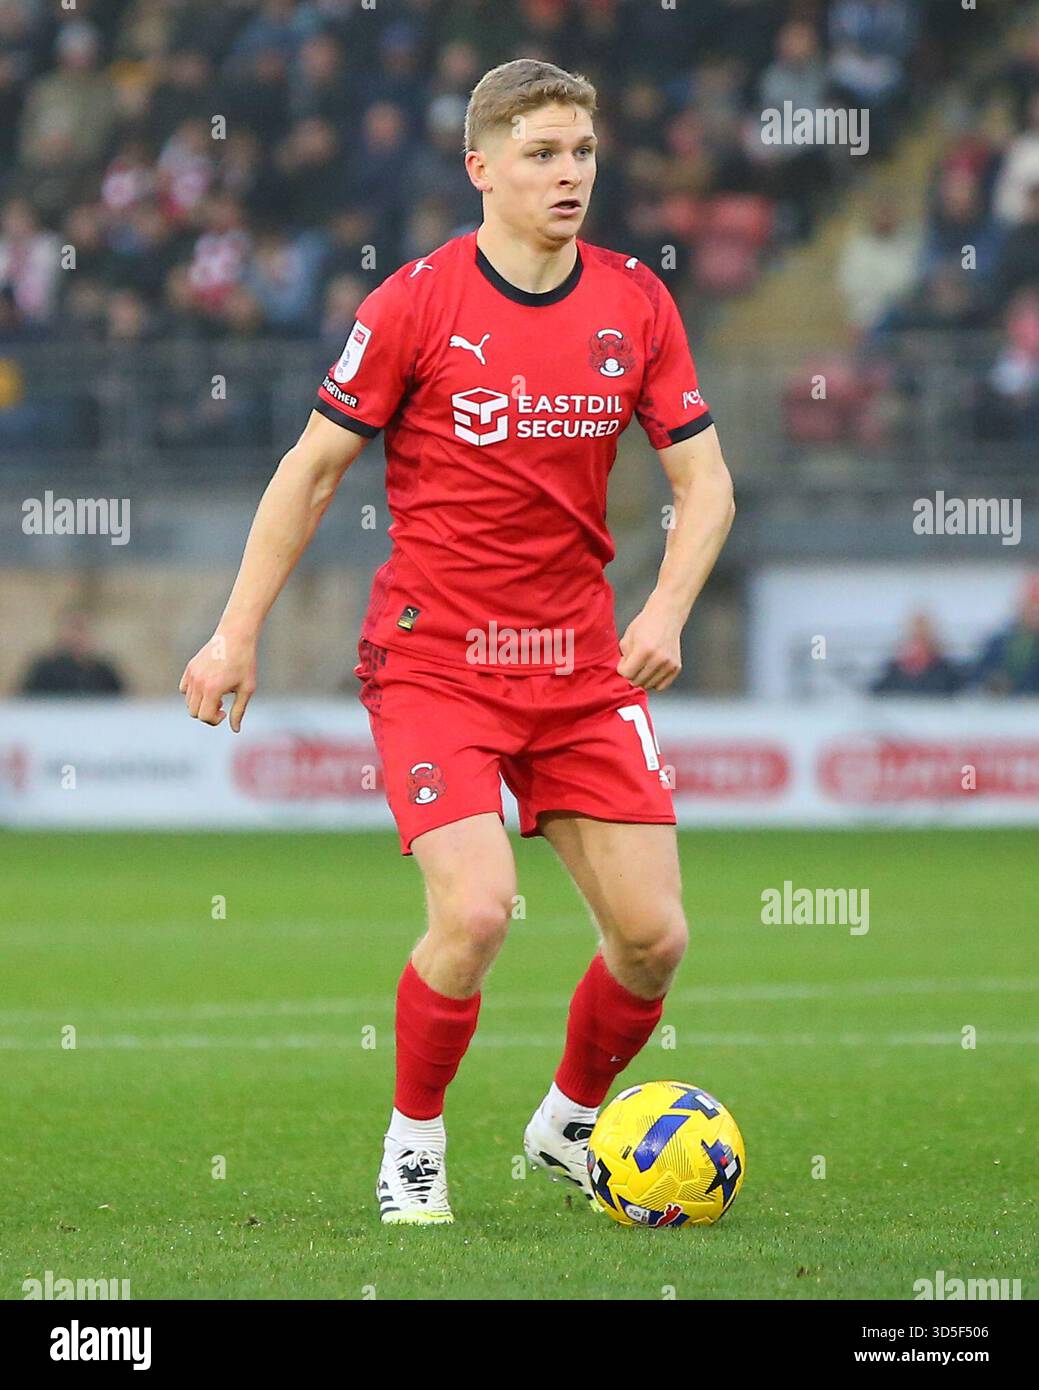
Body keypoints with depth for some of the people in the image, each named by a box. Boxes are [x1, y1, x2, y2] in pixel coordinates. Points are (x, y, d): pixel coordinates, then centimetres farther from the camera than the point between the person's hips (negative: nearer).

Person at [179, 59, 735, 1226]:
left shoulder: (635, 303, 2)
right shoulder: (417, 302, -9)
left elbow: (704, 482, 6)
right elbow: (312, 468, -1)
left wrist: (667, 610, -12)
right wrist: (237, 632, -3)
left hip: (582, 667, 4)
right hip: (434, 662, -4)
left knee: (652, 936, -1)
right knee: (475, 913, -20)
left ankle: (569, 1124, 27)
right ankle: (413, 1142, 5)